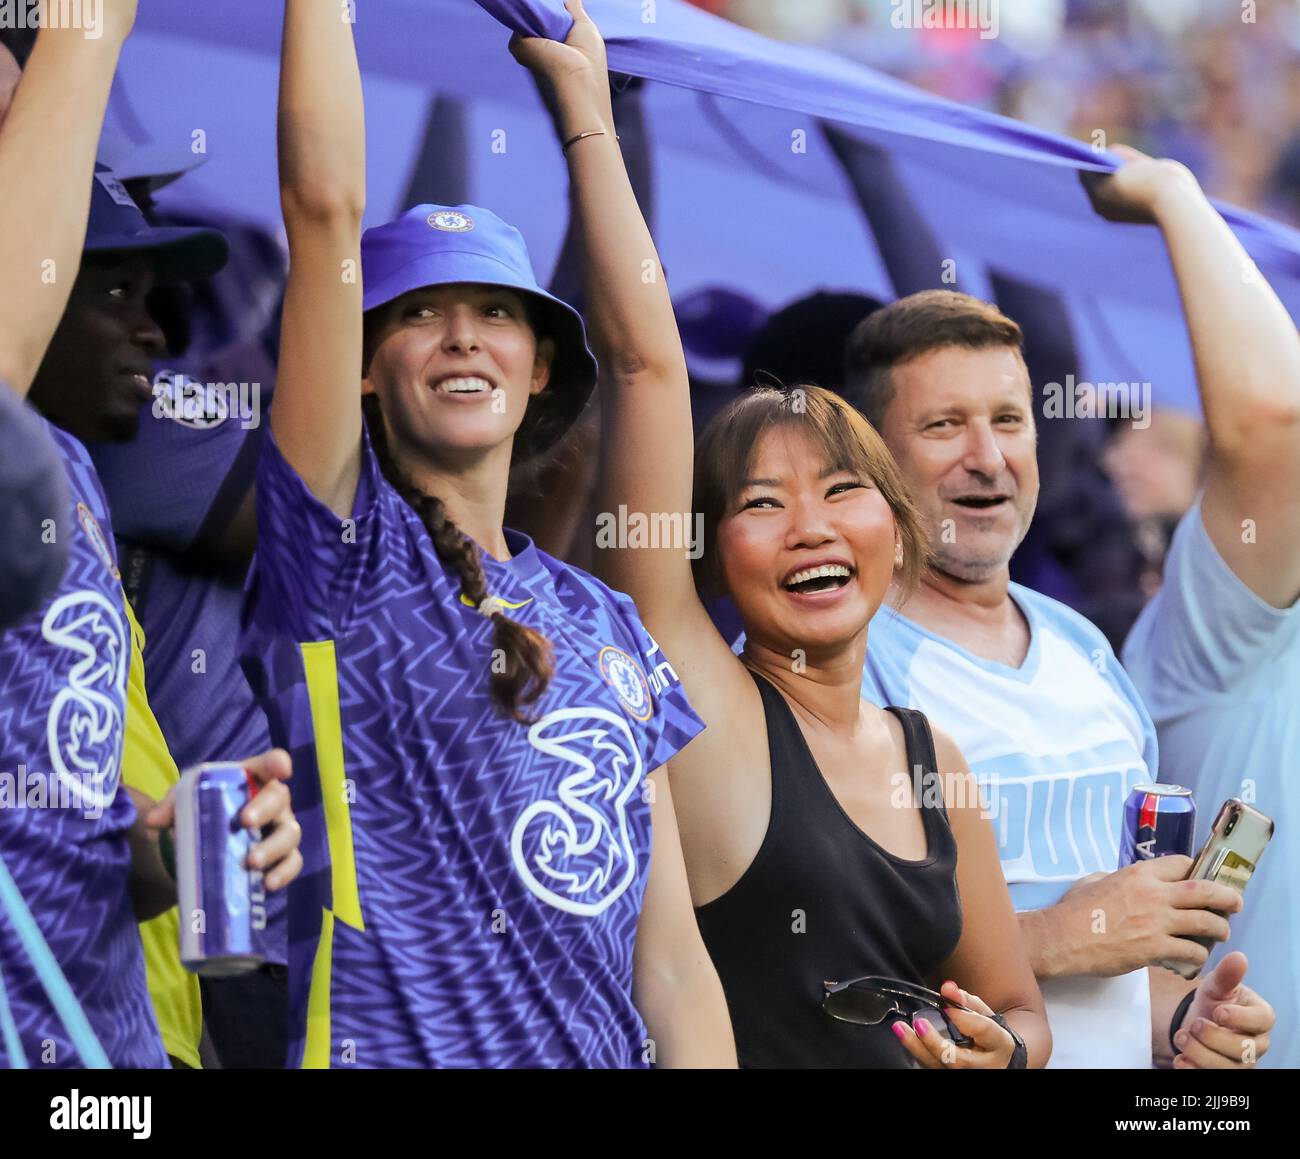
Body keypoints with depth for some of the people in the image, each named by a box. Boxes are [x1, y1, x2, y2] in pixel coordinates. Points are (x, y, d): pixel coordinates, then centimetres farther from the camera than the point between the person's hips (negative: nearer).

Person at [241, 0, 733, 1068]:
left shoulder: (603, 621, 13)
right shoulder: (341, 560, -2)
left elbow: (669, 960, 11)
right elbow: (325, 201, -10)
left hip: (603, 1054, 5)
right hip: (392, 1046, -5)